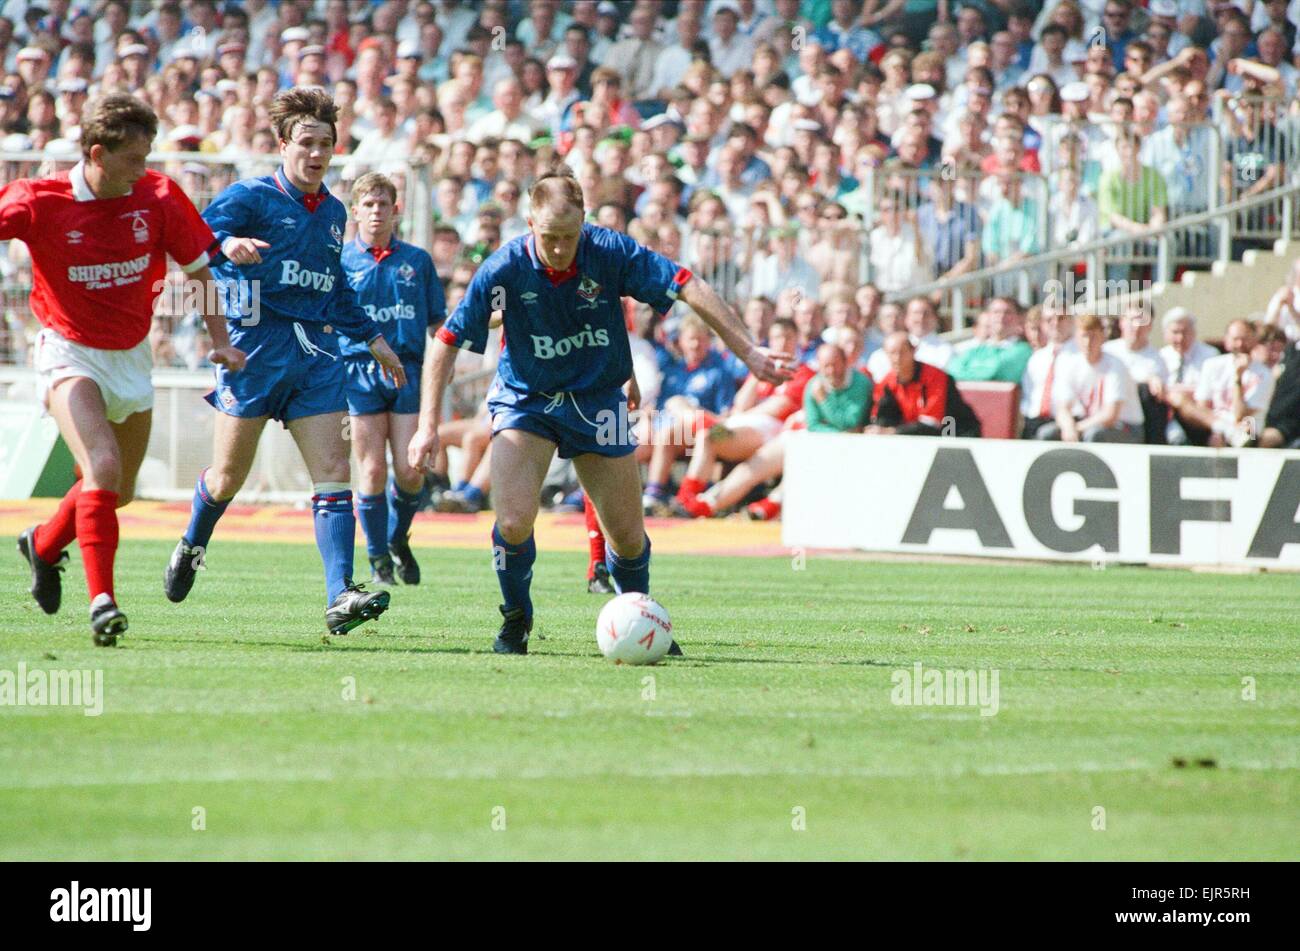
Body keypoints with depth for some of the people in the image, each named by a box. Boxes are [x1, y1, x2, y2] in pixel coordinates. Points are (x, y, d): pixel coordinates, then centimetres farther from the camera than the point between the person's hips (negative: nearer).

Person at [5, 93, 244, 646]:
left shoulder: (158, 197, -9)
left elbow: (199, 267, 3)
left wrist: (220, 341, -1)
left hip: (131, 356, 5)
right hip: (70, 353, -5)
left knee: (120, 491, 15)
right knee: (103, 465, -26)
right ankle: (101, 600, -23)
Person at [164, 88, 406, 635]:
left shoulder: (333, 213, 17)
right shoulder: (252, 197, -3)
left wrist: (372, 339, 30)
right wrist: (226, 245, -40)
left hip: (316, 350, 5)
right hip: (256, 343, -5)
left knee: (334, 472, -9)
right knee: (228, 476, 3)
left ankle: (340, 597, -16)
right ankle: (192, 547, 35)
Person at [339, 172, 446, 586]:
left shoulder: (417, 261, 11)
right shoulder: (340, 261, 6)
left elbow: (437, 323, 14)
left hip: (409, 370, 1)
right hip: (360, 369, -1)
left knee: (409, 472, -5)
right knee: (373, 470, -6)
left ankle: (398, 540, 22)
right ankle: (379, 560, 6)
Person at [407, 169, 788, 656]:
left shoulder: (611, 252, -18)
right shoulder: (505, 269, -19)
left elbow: (689, 289, -16)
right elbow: (446, 343, -13)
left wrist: (747, 351, -21)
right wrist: (428, 426, -18)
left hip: (598, 401, 1)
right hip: (525, 401, -1)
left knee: (628, 537, 3)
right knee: (514, 522, -20)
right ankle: (516, 621, 7)